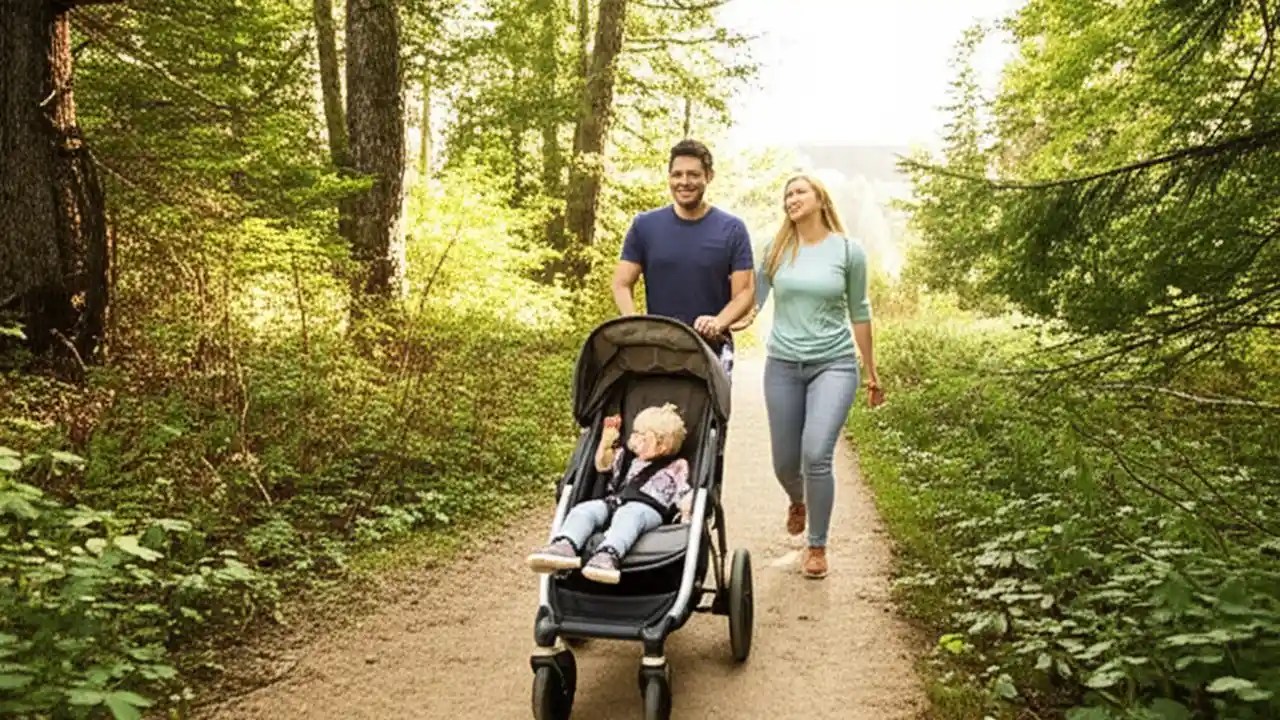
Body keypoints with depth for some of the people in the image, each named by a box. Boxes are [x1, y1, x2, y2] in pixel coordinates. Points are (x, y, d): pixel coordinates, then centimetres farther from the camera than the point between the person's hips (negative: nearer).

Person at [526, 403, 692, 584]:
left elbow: (685, 497, 9)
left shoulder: (676, 468, 17)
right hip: (614, 502, 6)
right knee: (584, 509, -23)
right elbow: (602, 465, 42)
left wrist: (686, 516, -10)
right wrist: (607, 439, 29)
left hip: (648, 508, -6)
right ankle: (565, 546, -50)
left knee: (628, 515, -41)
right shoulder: (629, 459, 33)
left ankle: (608, 555, -66)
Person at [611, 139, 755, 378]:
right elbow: (622, 284, 4)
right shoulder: (644, 226, 3)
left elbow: (744, 291, -2)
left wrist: (719, 322, -22)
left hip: (712, 351, -1)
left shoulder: (732, 229, 0)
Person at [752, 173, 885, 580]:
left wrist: (872, 372, 13)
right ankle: (798, 501, 46)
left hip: (834, 364, -2)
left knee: (816, 455, -17)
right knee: (784, 462, 9)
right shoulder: (776, 249, 3)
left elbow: (858, 312, 8)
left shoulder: (848, 250, 0)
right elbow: (752, 301, 2)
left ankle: (818, 546, 3)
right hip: (782, 365, 2)